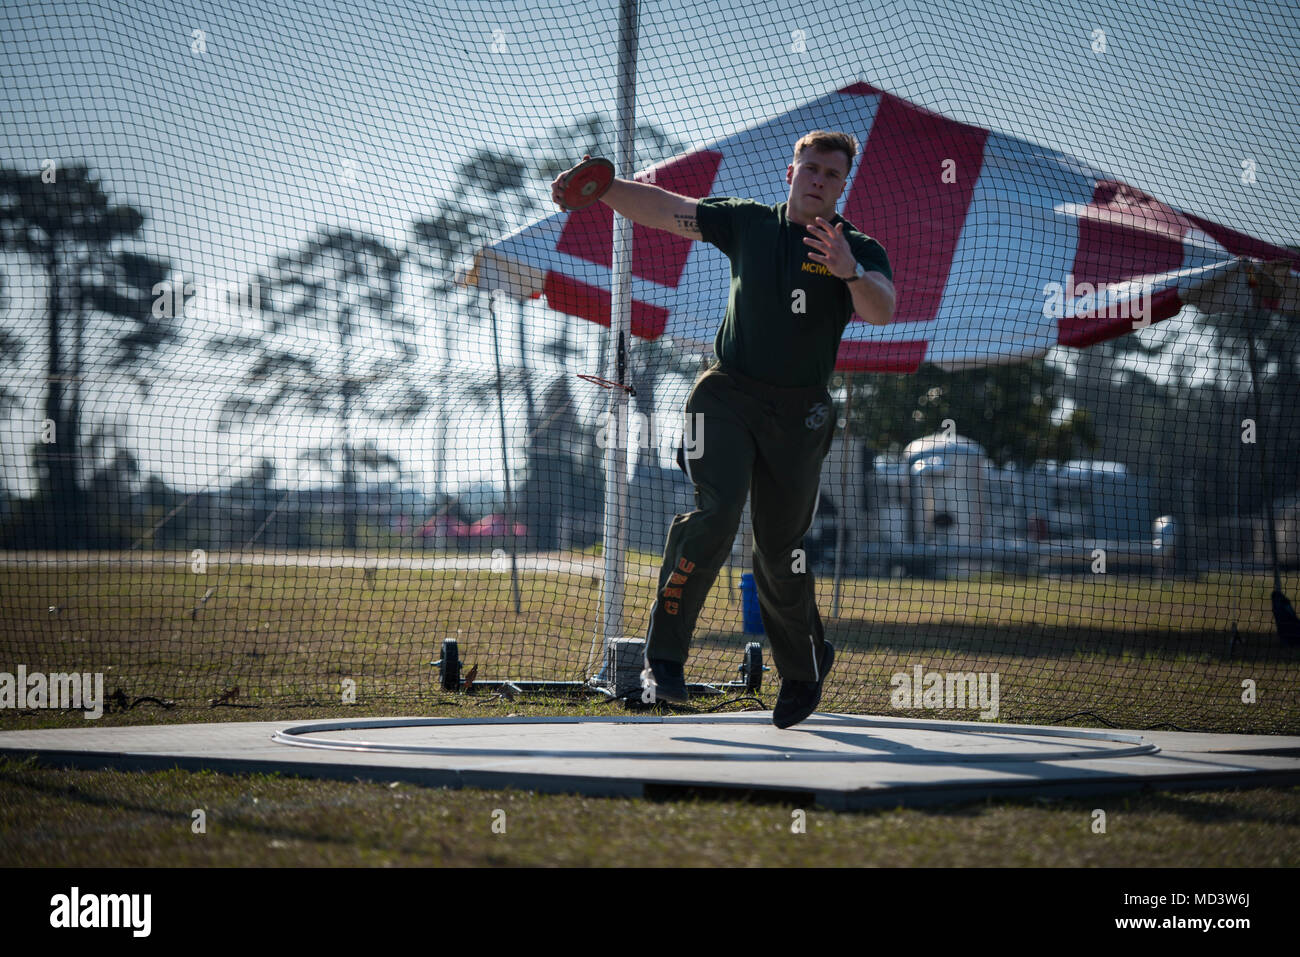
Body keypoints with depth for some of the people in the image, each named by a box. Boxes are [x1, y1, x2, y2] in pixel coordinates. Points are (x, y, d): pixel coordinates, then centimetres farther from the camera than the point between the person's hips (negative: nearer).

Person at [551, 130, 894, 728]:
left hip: (798, 413, 0)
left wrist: (851, 272, -37)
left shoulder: (859, 250, 1)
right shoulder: (747, 223, 8)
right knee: (716, 511, -23)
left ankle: (804, 672, 29)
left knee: (781, 551, 5)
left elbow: (881, 312, -17)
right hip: (727, 394, 0)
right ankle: (664, 656, -19)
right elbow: (660, 208, 6)